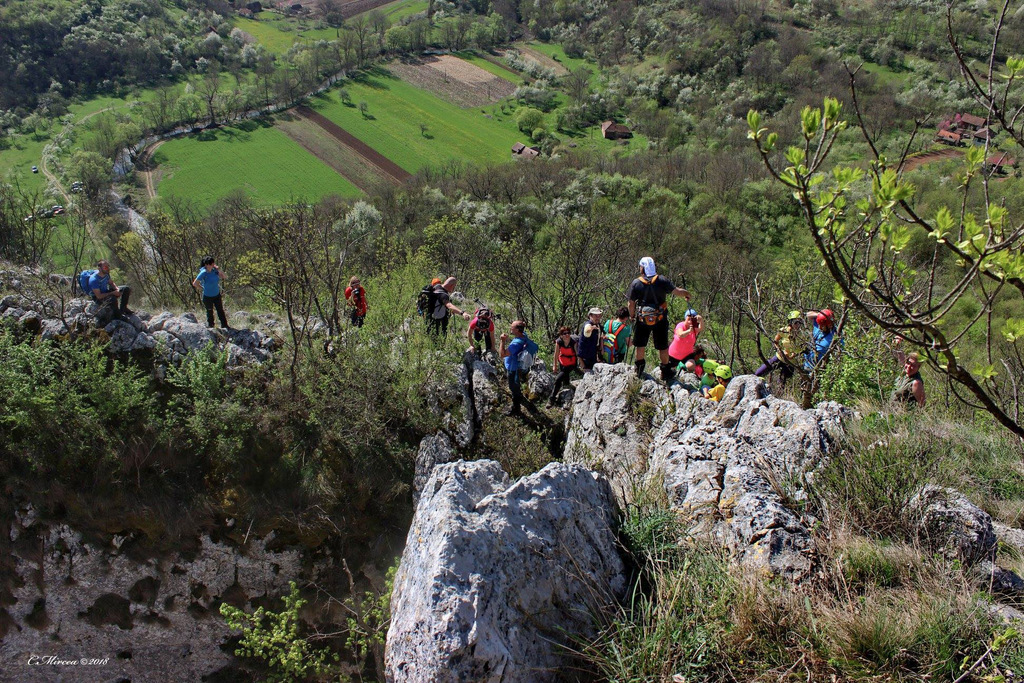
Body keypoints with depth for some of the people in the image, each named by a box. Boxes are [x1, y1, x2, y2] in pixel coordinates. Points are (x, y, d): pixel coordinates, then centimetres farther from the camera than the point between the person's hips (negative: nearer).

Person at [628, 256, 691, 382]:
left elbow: (631, 303, -4)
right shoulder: (662, 281, -9)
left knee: (640, 344, 16)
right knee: (663, 346, 11)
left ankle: (639, 368, 25)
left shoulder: (635, 283, -9)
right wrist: (686, 294, 14)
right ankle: (666, 371, 18)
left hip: (642, 319, 0)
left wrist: (632, 316, 13)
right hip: (660, 320, 0)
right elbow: (677, 291, -8)